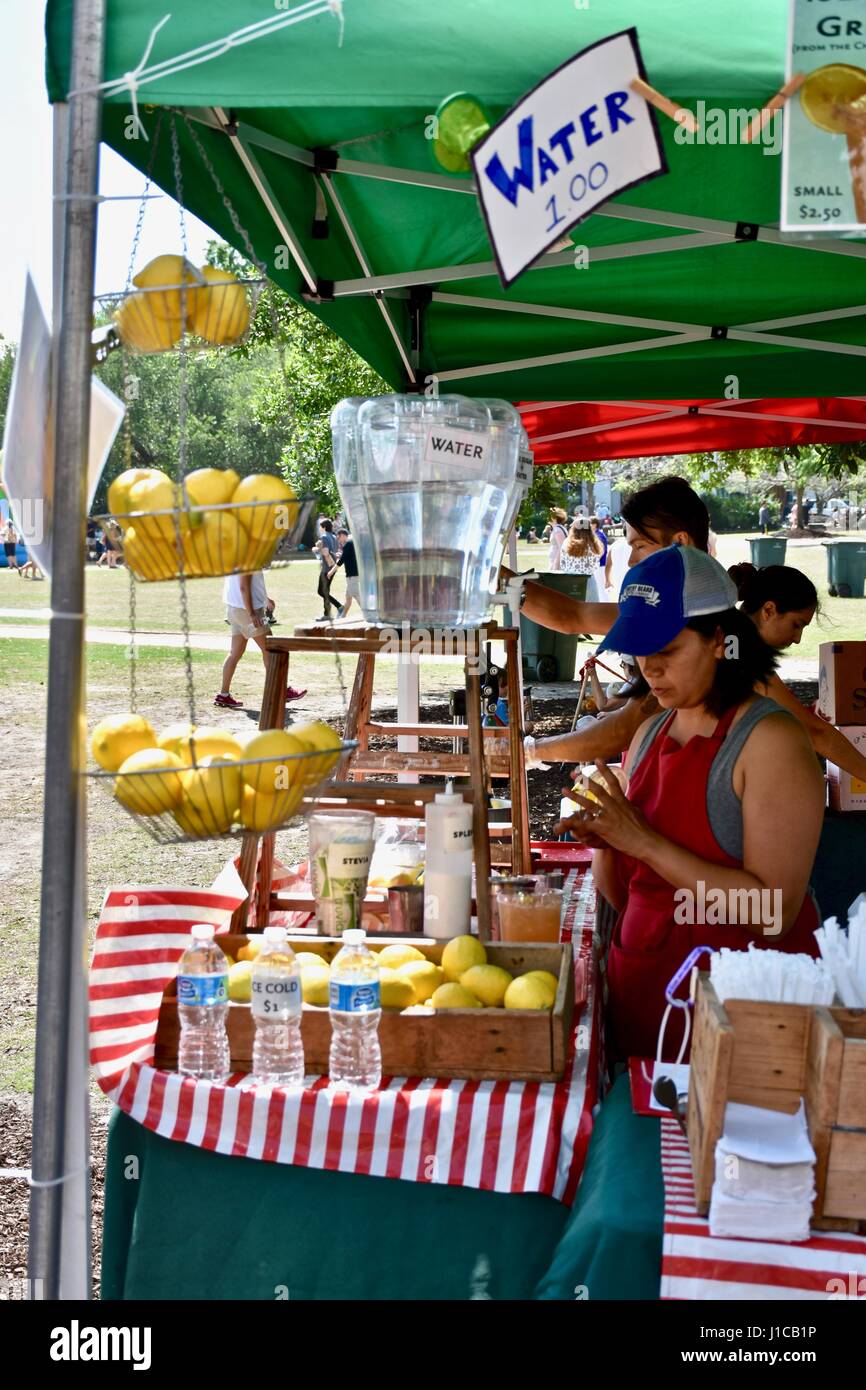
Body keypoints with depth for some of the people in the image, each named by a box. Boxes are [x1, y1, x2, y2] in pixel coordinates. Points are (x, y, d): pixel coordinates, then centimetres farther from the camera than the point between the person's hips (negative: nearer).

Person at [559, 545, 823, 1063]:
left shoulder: (772, 739, -14)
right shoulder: (650, 734, 6)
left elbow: (774, 913, -22)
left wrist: (647, 843, -24)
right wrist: (604, 841, -9)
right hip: (641, 989, 6)